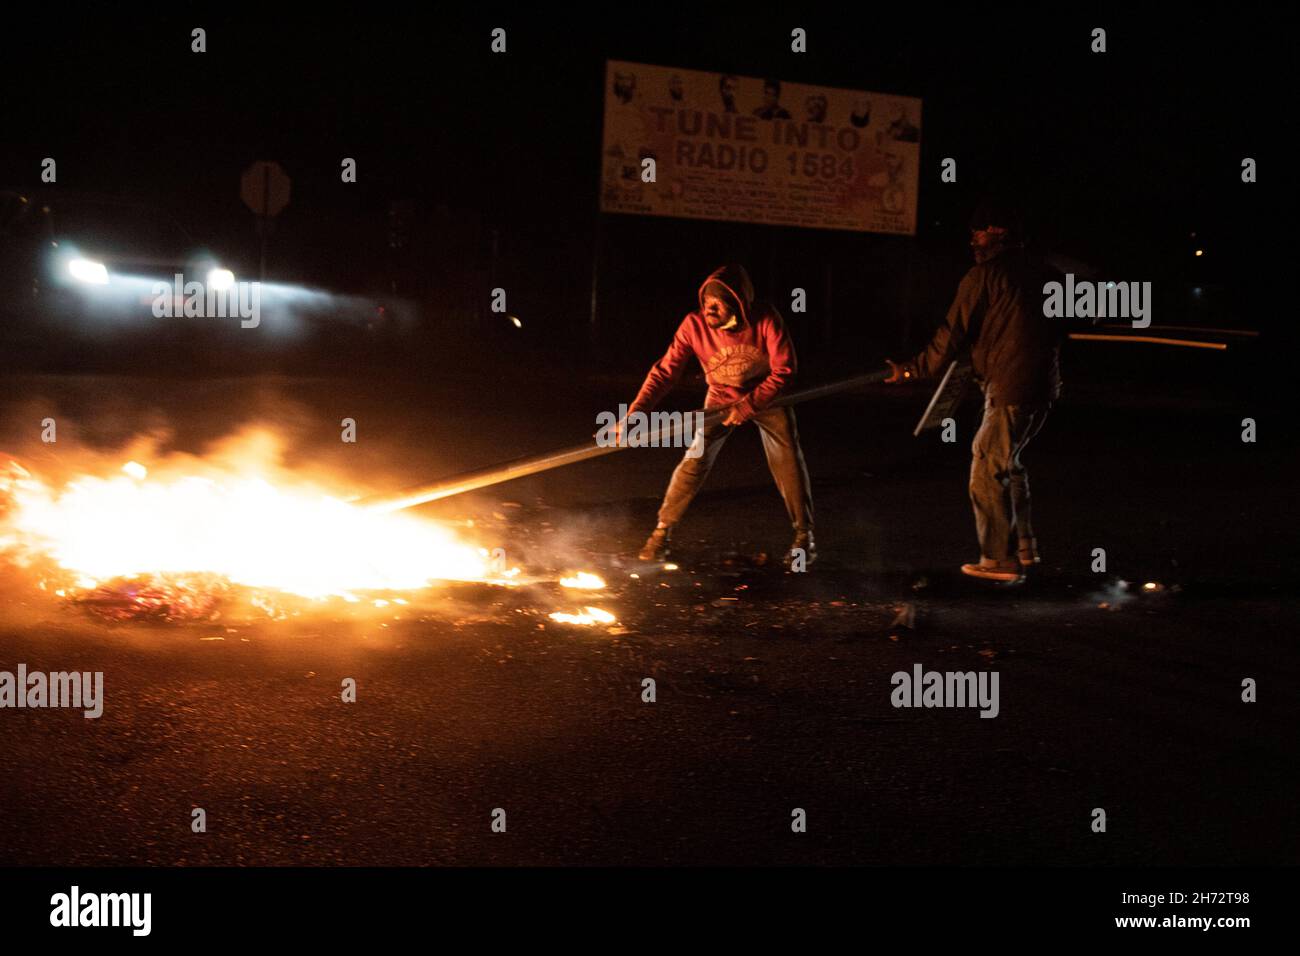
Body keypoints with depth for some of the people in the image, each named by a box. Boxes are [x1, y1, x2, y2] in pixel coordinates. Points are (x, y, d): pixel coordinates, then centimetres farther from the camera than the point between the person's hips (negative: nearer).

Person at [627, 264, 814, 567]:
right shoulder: (694, 325, -27)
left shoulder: (765, 318, -29)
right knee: (695, 462, -10)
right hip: (721, 398, 0)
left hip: (766, 395, 0)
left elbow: (784, 371, -25)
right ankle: (662, 531, 8)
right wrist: (635, 413, -36)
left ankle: (804, 536, 19)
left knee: (788, 464, -2)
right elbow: (664, 371, -26)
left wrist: (748, 406, -29)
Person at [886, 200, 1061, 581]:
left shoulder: (984, 274, -9)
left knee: (988, 471, 0)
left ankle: (1000, 561, 3)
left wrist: (913, 370, 2)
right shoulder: (1039, 274, 13)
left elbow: (953, 335, -8)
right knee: (1009, 463, 22)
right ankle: (1025, 549, 25)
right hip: (1043, 387, 8)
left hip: (1010, 389, -8)